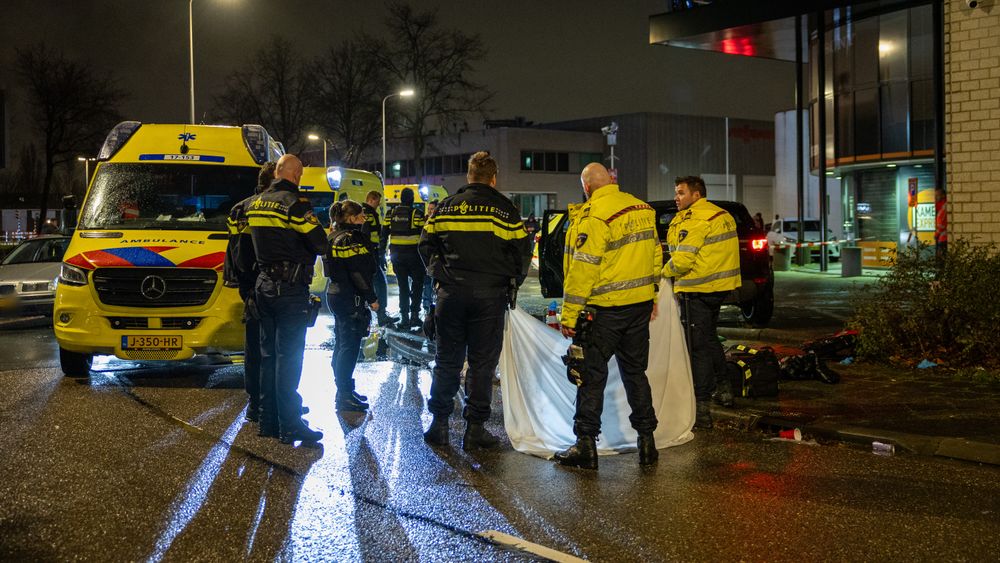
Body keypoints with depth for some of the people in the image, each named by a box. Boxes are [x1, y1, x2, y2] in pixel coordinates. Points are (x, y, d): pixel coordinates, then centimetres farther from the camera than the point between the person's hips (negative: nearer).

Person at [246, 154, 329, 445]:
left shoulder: (255, 203, 9)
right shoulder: (295, 203, -16)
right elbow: (320, 245, -16)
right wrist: (322, 237, 4)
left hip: (264, 285, 8)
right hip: (291, 288, -8)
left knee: (268, 353, 14)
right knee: (289, 357, -4)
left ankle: (268, 420, 20)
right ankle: (289, 426, -1)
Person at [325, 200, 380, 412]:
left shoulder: (334, 237, 13)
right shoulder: (350, 239, -17)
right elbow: (359, 273, -20)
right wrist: (371, 298, -14)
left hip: (336, 293, 11)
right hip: (350, 297, -11)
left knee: (342, 344, 16)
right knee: (350, 347, -6)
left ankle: (344, 390, 26)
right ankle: (344, 396, -4)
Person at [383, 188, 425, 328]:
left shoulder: (391, 215, 4)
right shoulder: (417, 214, -8)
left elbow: (384, 234, 7)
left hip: (396, 254, 3)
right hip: (413, 253, -3)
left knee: (403, 285, 11)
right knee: (417, 284, 10)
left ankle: (404, 317, 8)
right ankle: (414, 314, 1)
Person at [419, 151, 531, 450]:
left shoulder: (445, 207, 7)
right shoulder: (504, 209, -1)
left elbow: (426, 245, 11)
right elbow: (521, 253, 1)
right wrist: (511, 285, 15)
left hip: (451, 293, 3)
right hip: (490, 296, -2)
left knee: (447, 360, 11)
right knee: (482, 362, 4)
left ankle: (439, 424, 13)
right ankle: (475, 428, 5)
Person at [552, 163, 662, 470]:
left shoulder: (592, 217, -15)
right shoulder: (643, 209, 9)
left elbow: (582, 271, -17)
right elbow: (654, 255, 16)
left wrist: (569, 317, -14)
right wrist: (652, 298, 24)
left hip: (606, 309, -7)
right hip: (640, 306, 7)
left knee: (592, 375, 2)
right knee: (635, 372, 16)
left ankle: (586, 445, 4)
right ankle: (646, 440, 18)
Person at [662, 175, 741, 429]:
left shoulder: (695, 221, -18)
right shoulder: (722, 215, 12)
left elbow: (682, 260, -22)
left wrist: (665, 272, -3)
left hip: (698, 291, -9)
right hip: (720, 286, 9)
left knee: (698, 347, -5)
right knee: (710, 338, 26)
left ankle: (701, 409, -3)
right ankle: (723, 388, 38)